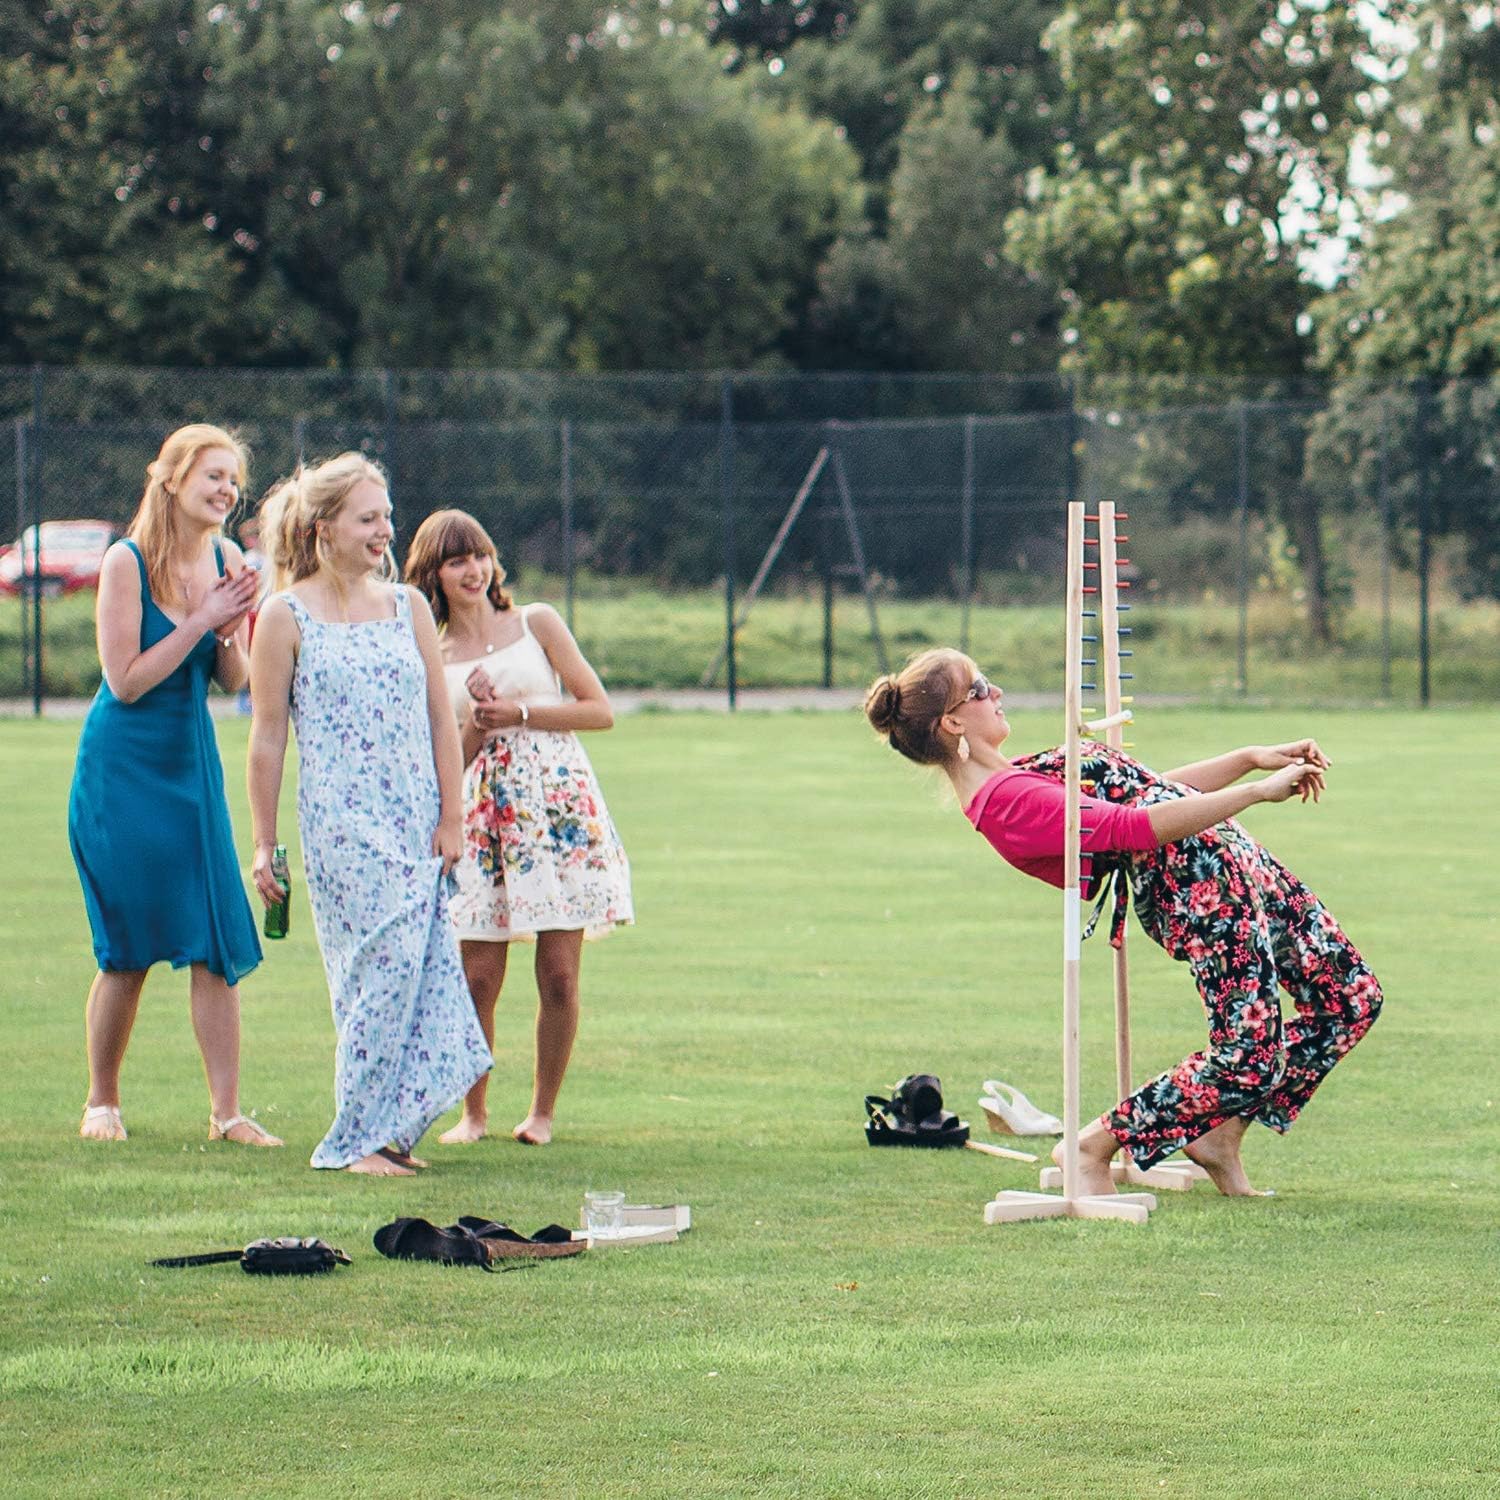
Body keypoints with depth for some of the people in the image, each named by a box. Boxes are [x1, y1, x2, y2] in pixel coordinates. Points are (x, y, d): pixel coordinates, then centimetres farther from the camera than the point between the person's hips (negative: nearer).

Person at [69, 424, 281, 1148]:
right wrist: (201, 622, -18)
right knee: (127, 950, 0)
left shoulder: (227, 562, 3)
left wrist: (231, 629, -12)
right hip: (123, 767, -5)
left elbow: (232, 682, 8)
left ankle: (227, 1112, -1)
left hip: (193, 763, 5)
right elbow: (126, 681, -15)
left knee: (219, 942, -3)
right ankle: (101, 1103, 17)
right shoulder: (126, 561, -13)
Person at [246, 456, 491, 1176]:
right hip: (340, 819, -5)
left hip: (415, 819, 5)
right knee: (386, 962, -13)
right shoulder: (286, 616, -1)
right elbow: (267, 736, 1)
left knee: (420, 969, 1)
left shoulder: (408, 606, 11)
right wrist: (264, 842, 0)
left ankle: (389, 1130, 12)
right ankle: (354, 1138, -4)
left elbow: (440, 719, 12)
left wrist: (451, 818, 5)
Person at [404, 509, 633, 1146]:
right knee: (479, 977, -5)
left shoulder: (537, 622, 7)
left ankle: (543, 1110, 10)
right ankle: (474, 1111, 11)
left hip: (561, 800, -1)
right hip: (485, 815, 1)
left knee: (559, 974, -4)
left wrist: (519, 714, -5)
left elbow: (599, 708, 4)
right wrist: (475, 724, -10)